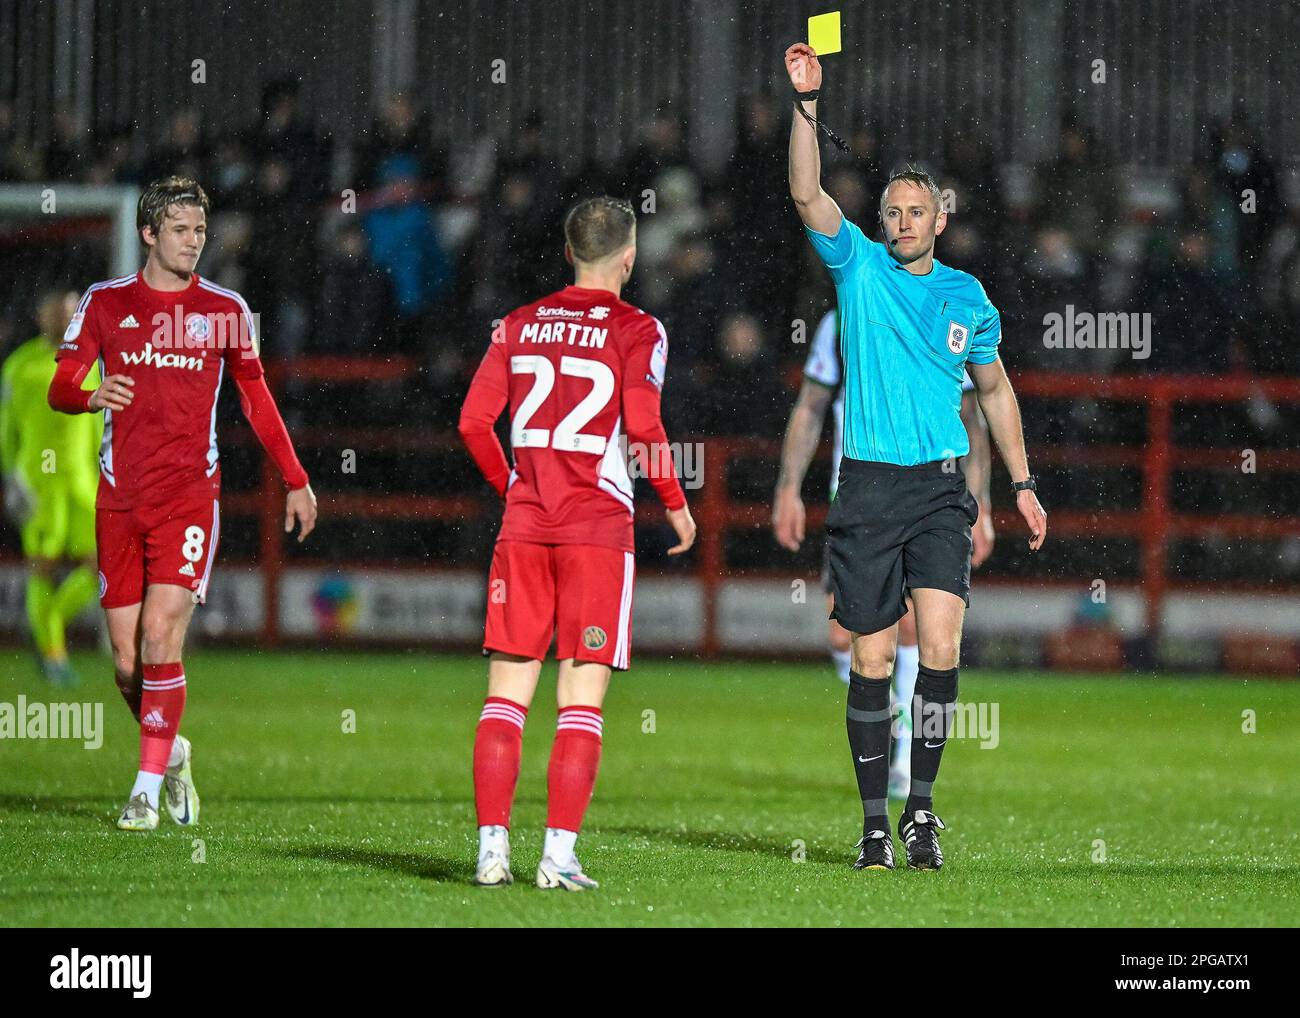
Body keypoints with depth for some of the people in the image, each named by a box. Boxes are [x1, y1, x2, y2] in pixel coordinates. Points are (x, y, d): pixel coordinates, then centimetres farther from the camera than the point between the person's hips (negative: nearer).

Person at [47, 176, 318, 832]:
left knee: (161, 635, -15)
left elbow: (255, 397, 17)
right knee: (126, 657, 1)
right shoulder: (105, 303, 6)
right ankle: (169, 752, 27)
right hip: (119, 500, 1)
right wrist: (92, 397, -22)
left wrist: (295, 480, 18)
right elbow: (59, 388, 2)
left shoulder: (225, 310, 7)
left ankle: (148, 789, -10)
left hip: (190, 496, -1)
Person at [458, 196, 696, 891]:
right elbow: (643, 427, -13)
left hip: (524, 526, 4)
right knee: (582, 701, -1)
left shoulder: (520, 325, 10)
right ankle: (559, 854, -7)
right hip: (598, 529, -3)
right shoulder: (636, 331, -3)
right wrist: (676, 504, 1)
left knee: (506, 695, 6)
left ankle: (493, 849, -1)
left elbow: (473, 422, 6)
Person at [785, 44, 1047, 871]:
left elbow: (995, 388, 21)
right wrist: (806, 102, -22)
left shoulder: (967, 297, 9)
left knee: (941, 641, -14)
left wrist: (1023, 483, 17)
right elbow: (808, 193, -10)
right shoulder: (859, 267, 3)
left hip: (941, 488, 1)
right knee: (873, 656, 0)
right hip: (868, 488, -1)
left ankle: (922, 805, -4)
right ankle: (876, 819, 8)